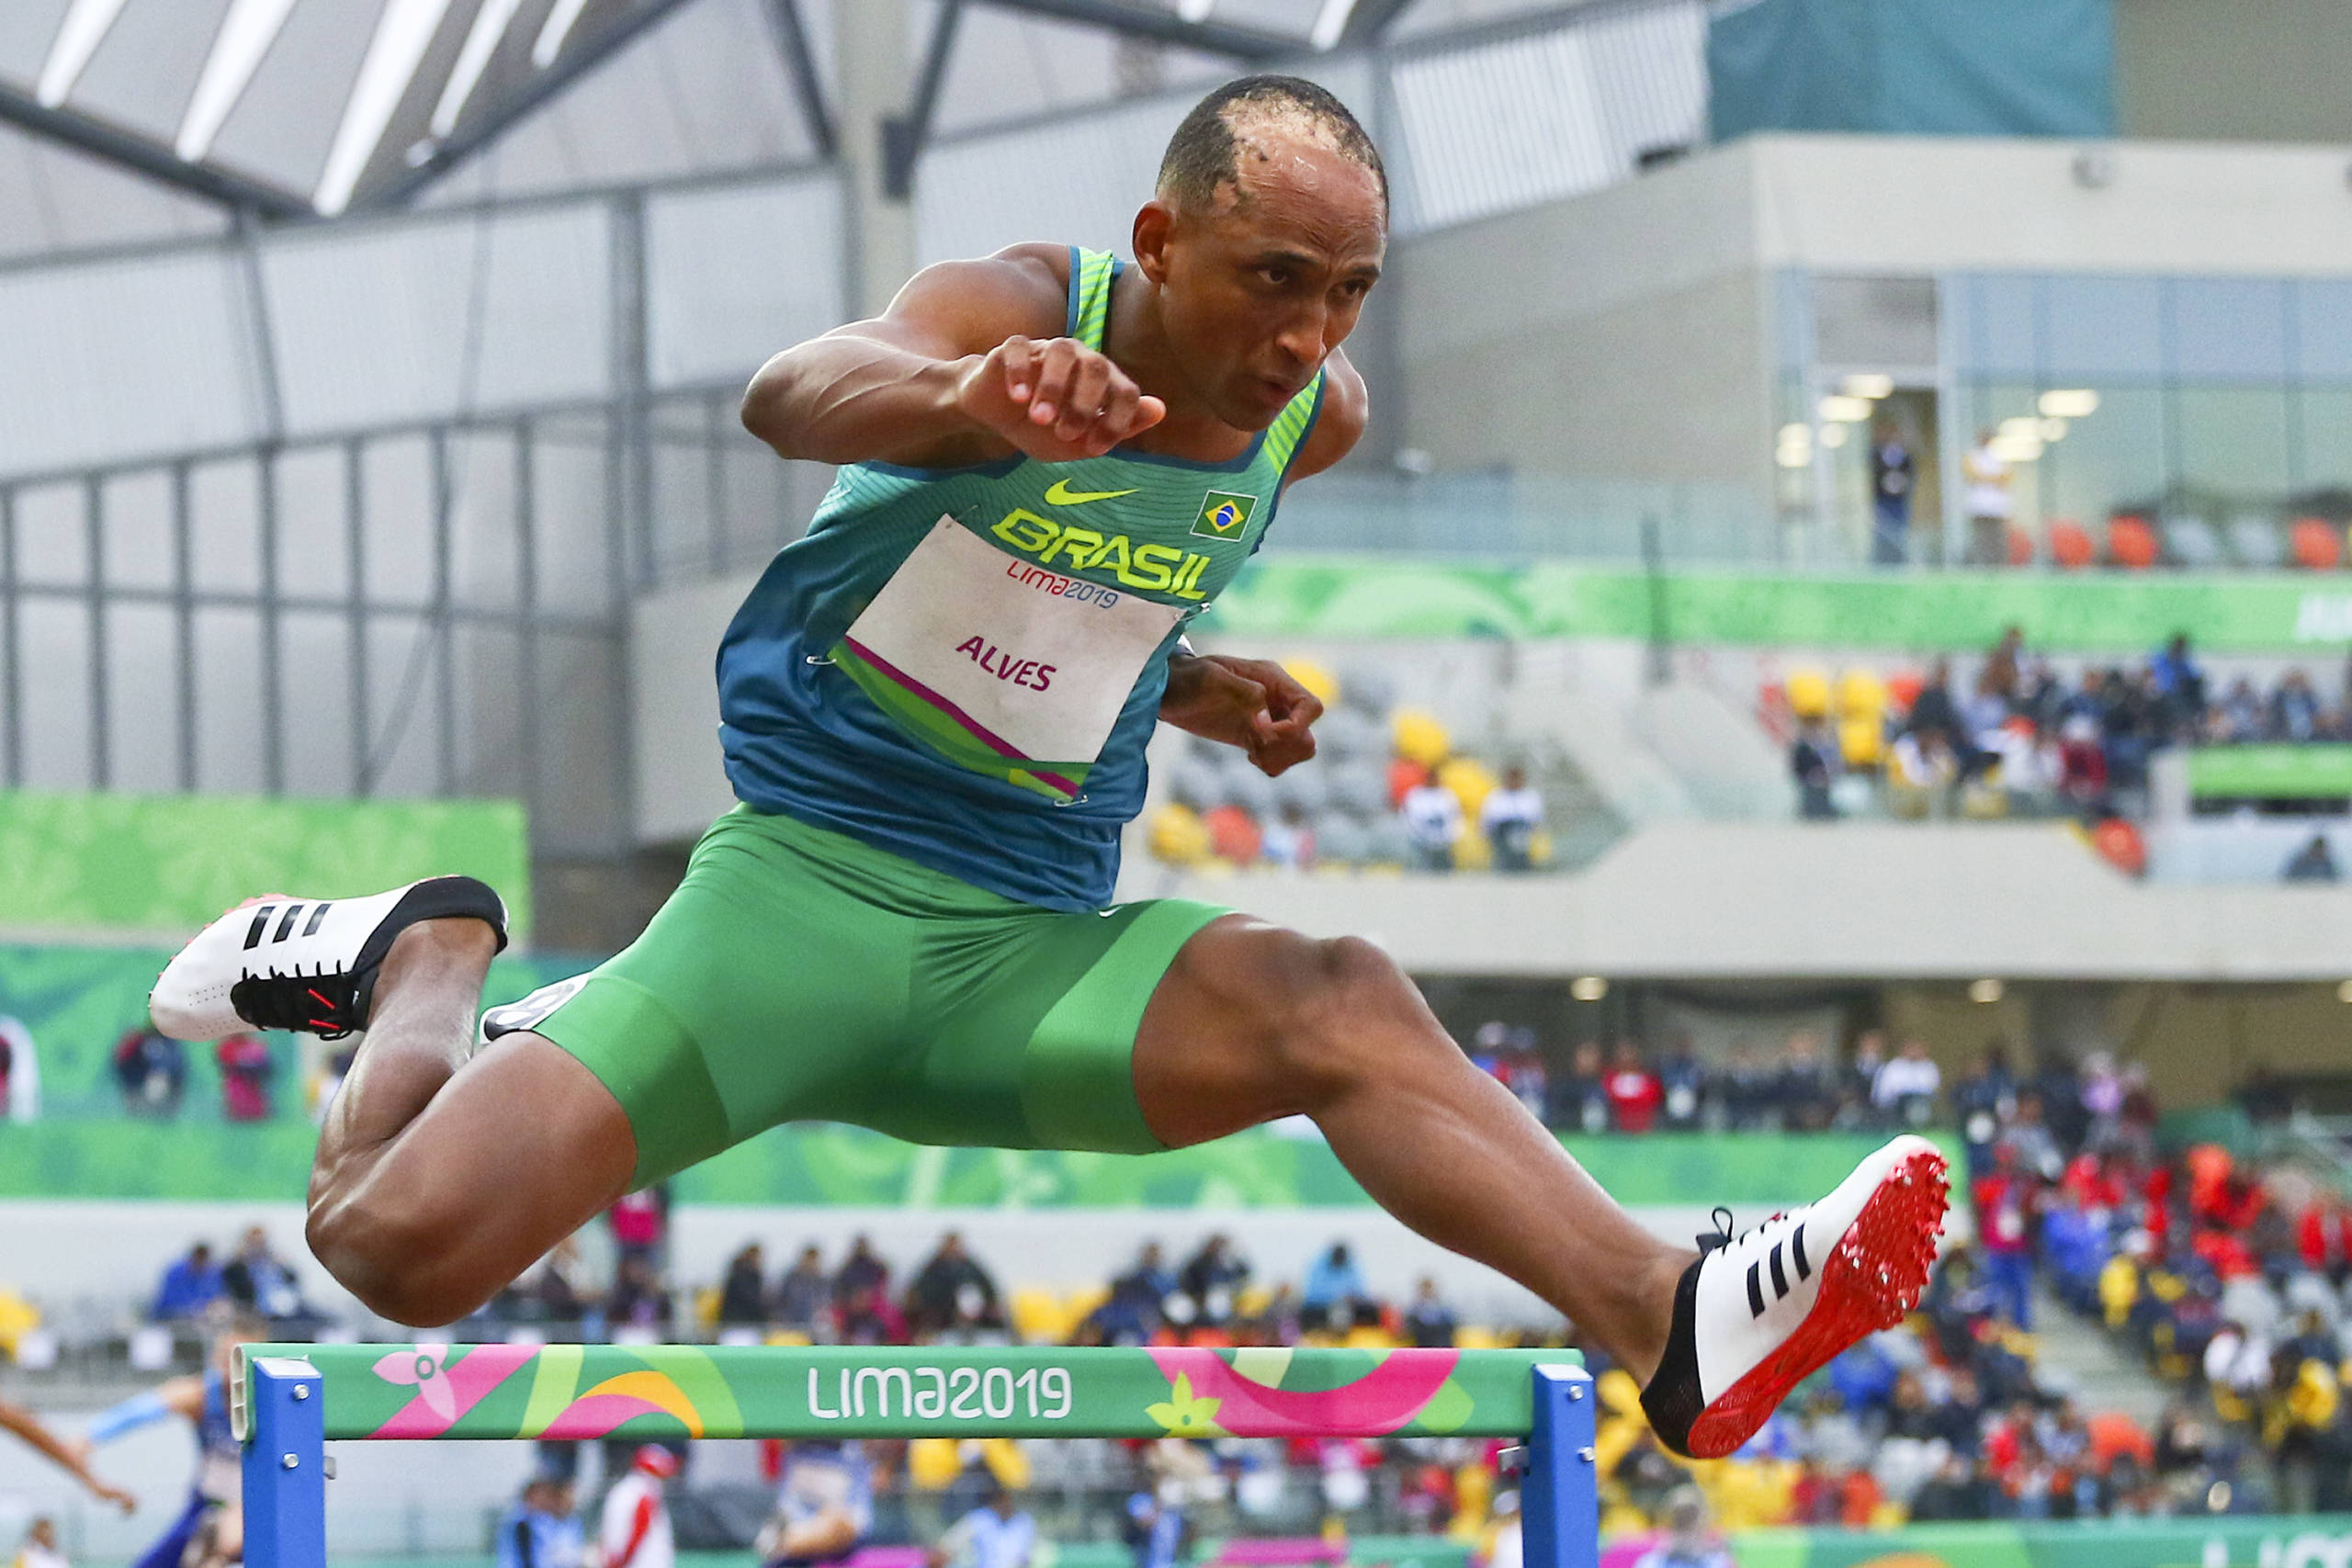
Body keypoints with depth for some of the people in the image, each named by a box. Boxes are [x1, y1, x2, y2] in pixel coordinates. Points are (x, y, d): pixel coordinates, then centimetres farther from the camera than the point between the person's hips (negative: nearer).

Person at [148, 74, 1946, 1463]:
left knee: (1341, 1005, -28)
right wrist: (961, 393, -59)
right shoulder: (1029, 312, -12)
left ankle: (1665, 1317, -46)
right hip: (800, 879, -4)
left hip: (1032, 946, 4)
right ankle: (436, 959, 14)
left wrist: (1192, 685, 8)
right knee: (404, 1242, -18)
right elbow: (792, 393, -37)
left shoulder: (1312, 419, 5)